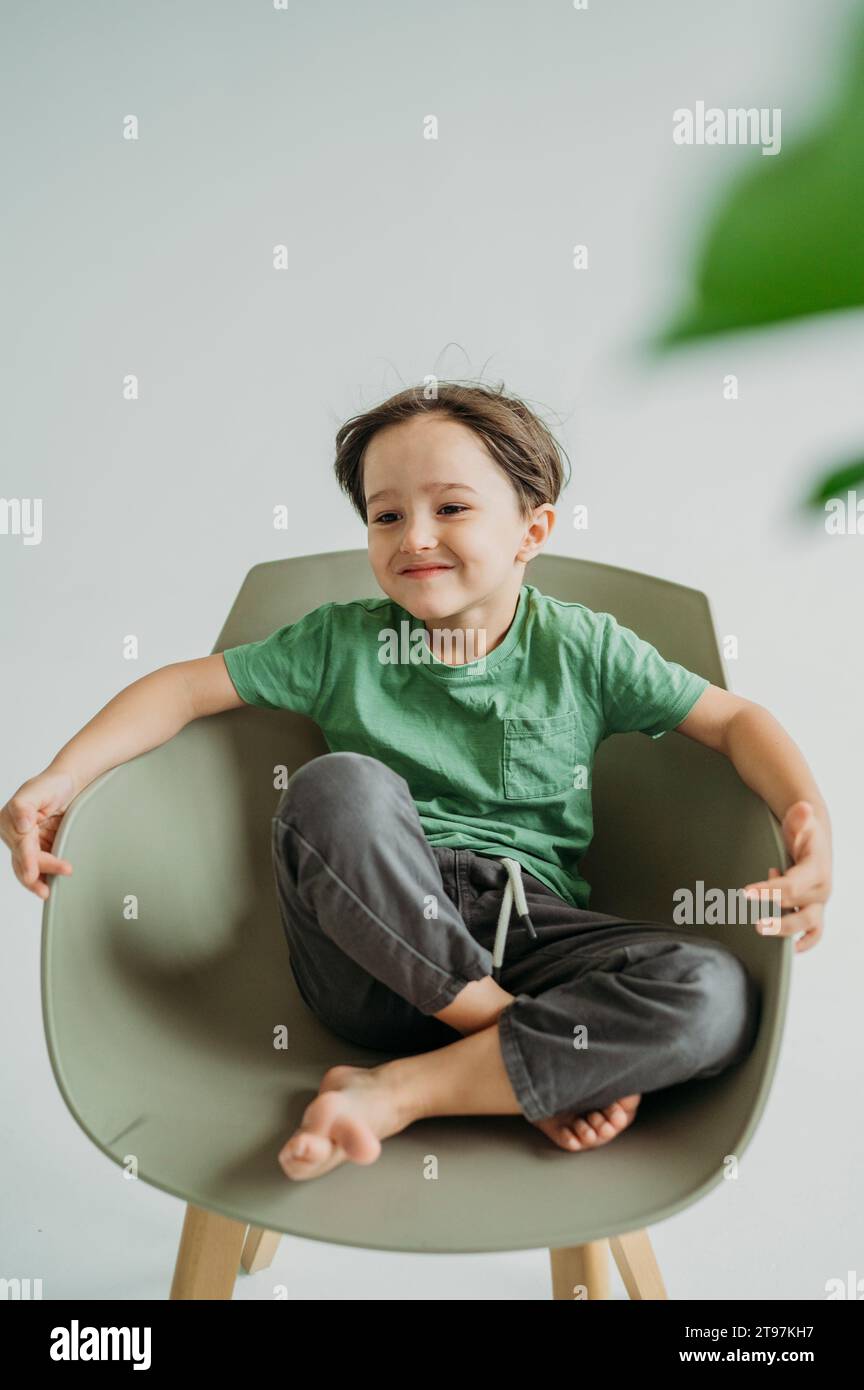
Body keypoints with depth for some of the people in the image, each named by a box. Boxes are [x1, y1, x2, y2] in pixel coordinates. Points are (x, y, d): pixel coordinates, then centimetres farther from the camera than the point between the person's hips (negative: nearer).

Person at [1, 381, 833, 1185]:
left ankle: (398, 1091, -21)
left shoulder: (582, 648, 6)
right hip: (372, 958, 0)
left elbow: (733, 720, 7)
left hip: (527, 926, 1)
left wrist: (810, 820, -13)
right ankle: (550, 1067, -22)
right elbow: (187, 688, 6)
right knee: (339, 786, -32)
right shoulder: (341, 643, 7)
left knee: (716, 995, -27)